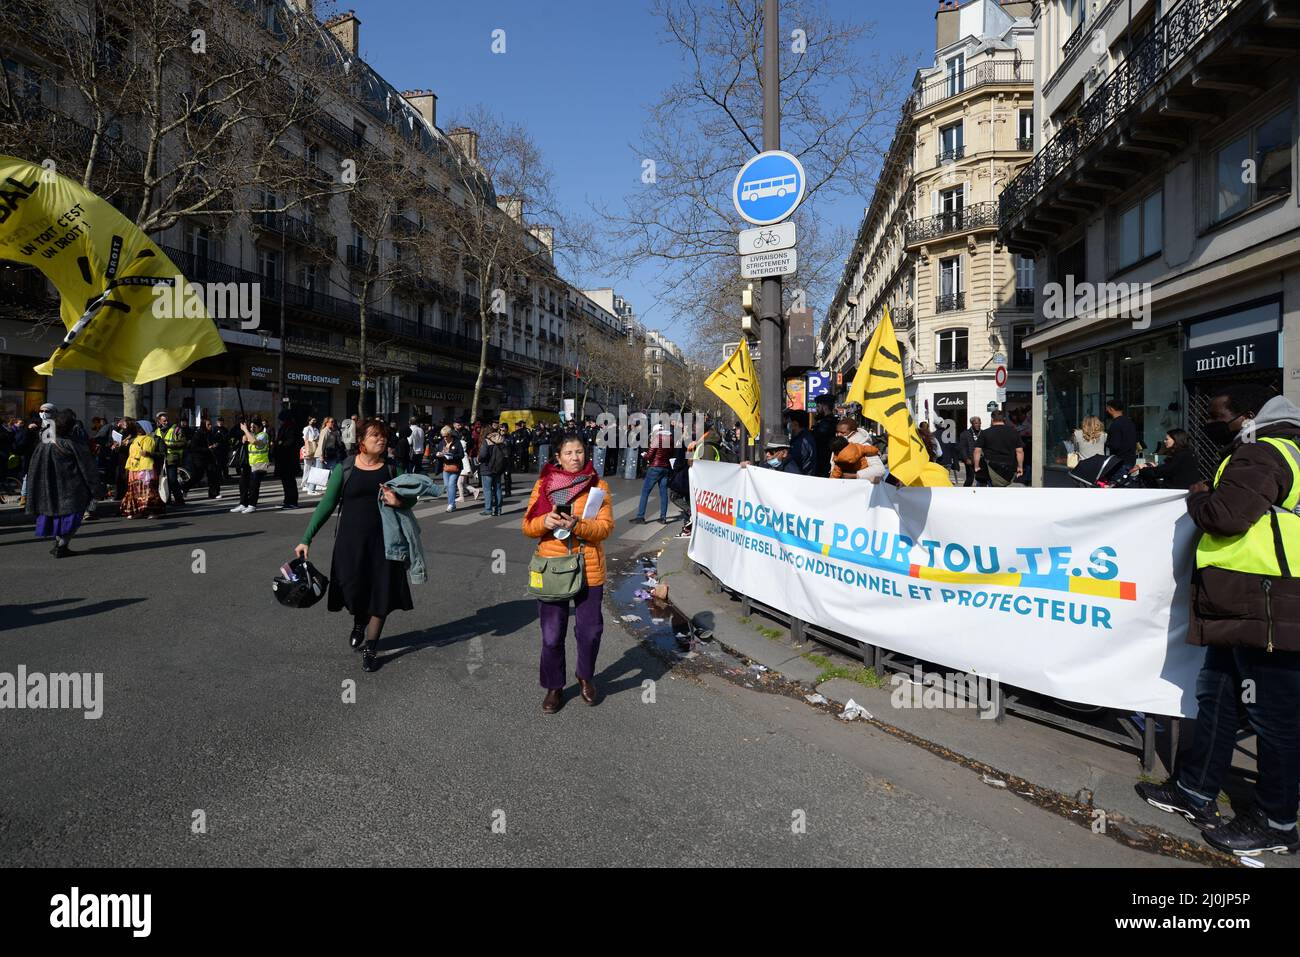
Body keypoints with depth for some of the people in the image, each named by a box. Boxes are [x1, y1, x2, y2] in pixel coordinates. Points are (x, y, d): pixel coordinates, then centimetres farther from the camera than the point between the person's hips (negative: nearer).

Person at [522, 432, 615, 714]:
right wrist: (546, 521, -21)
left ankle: (586, 677, 35)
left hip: (589, 571, 0)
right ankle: (554, 687, 25)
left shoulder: (598, 486, 1)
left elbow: (605, 526, -8)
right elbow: (528, 526, 0)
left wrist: (577, 525, -25)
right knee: (552, 635, 5)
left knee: (590, 630, 9)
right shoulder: (544, 484, 2)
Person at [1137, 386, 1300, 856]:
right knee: (1216, 698, 16)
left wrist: (1199, 497, -6)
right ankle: (1195, 792, 26)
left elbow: (1225, 516, -24)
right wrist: (1209, 494, 9)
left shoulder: (1261, 454, -14)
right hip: (1242, 609, 11)